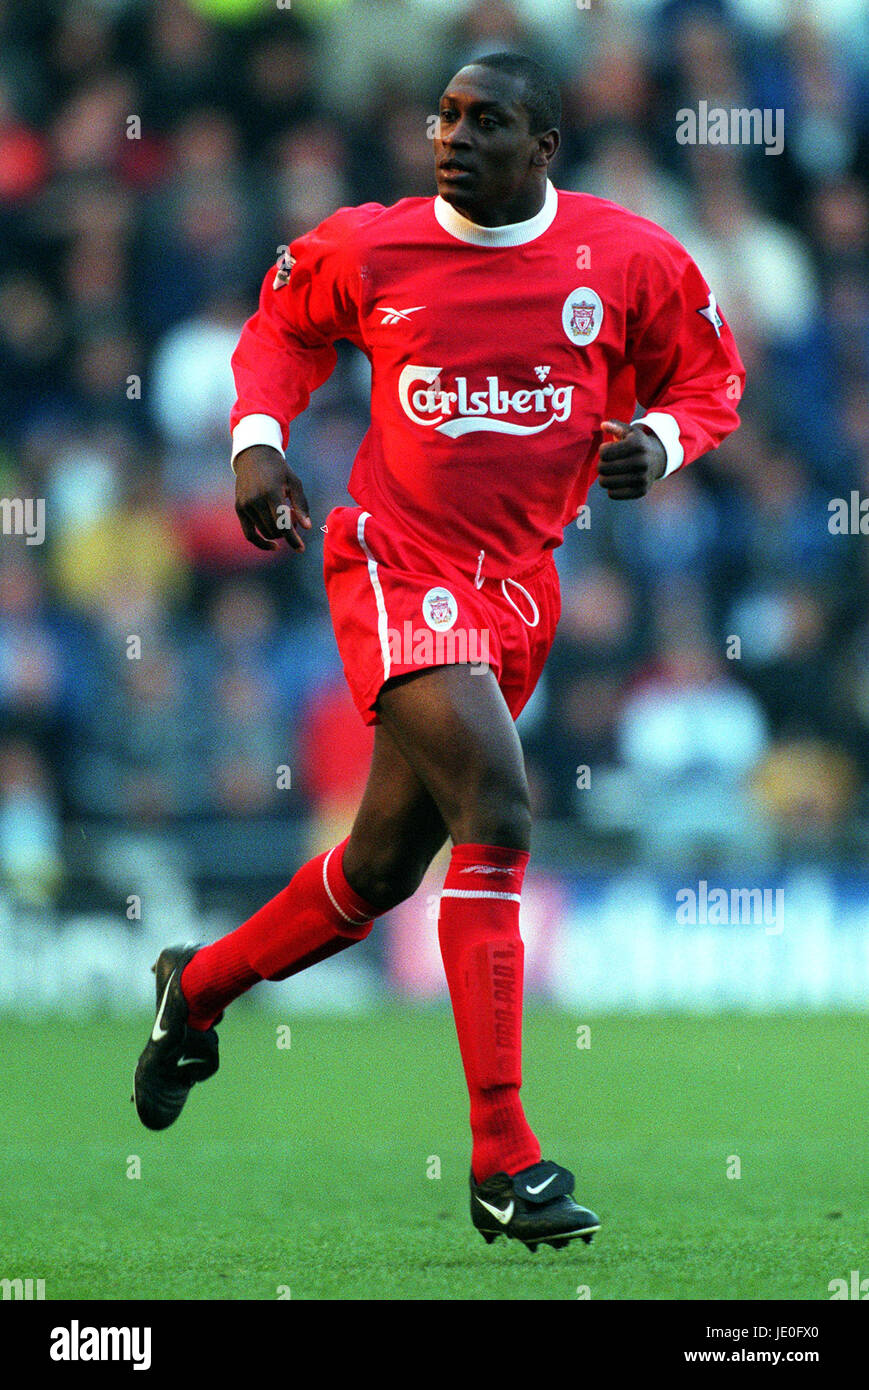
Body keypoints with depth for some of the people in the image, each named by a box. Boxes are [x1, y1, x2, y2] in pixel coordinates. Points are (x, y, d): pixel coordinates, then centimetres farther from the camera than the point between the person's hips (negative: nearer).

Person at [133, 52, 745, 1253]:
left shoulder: (629, 262, 0)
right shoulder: (369, 250, -1)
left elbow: (709, 378, 13)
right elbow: (284, 323, 18)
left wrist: (659, 441, -8)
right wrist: (258, 441, 3)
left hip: (519, 590, 4)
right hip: (398, 562, -4)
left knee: (384, 865, 13)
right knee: (495, 809, -24)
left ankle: (201, 987, 44)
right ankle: (503, 1157, -23)